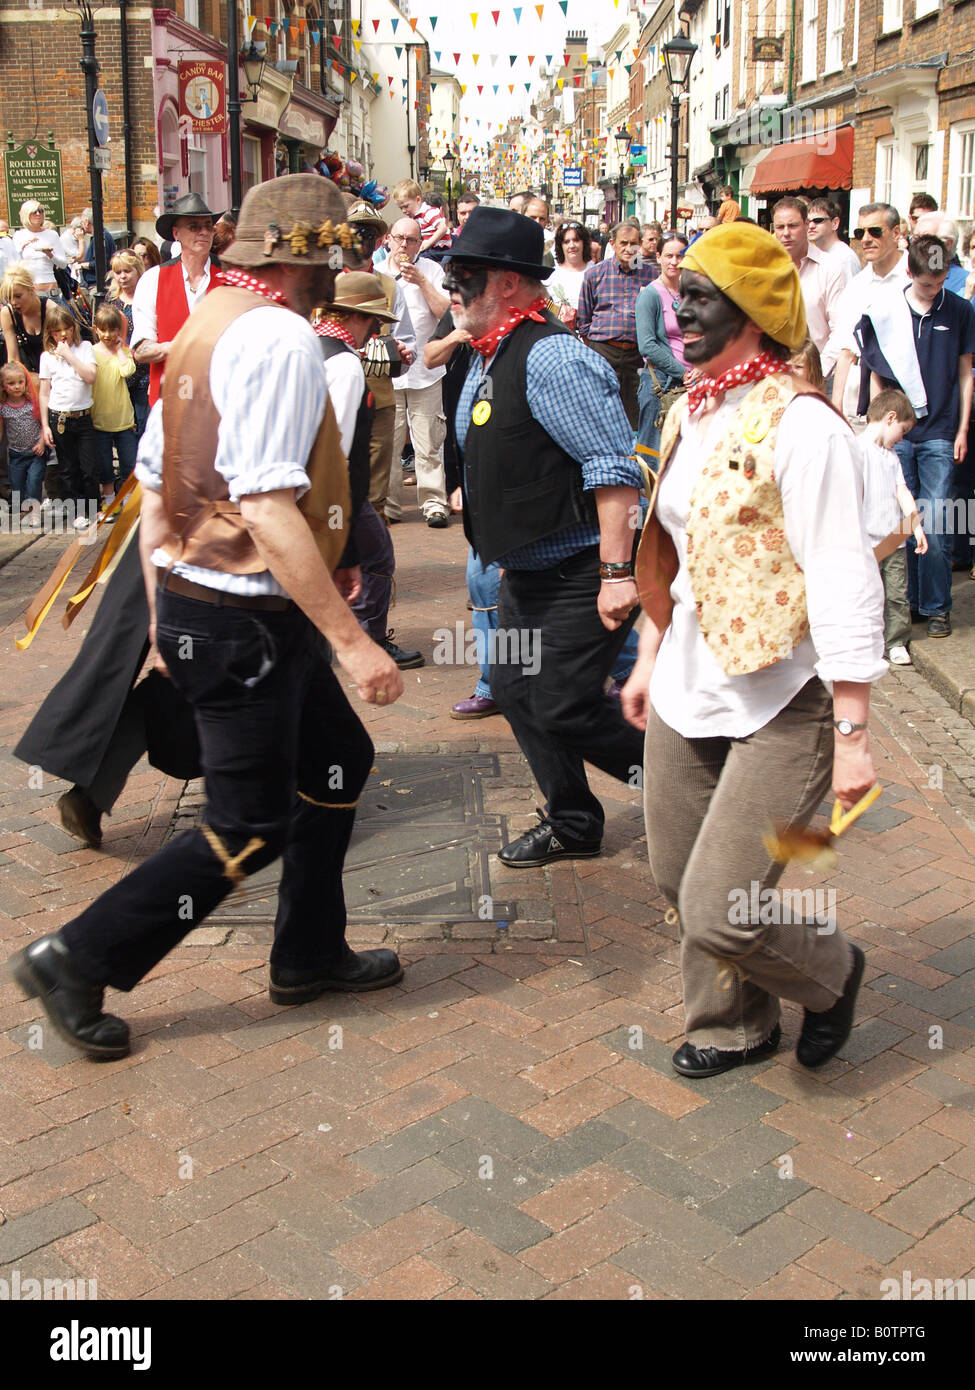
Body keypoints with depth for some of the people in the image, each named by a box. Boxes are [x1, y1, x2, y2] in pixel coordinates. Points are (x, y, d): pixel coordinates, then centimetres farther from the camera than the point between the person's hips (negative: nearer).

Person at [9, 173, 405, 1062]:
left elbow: (154, 481, 14)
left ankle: (310, 954, 34)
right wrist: (352, 640, -26)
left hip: (193, 598, 10)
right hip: (244, 619, -10)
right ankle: (77, 963, 11)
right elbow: (269, 508, -27)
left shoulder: (210, 322, 12)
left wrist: (162, 614, 21)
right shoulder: (281, 336, -18)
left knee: (338, 760, 20)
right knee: (249, 829, 1)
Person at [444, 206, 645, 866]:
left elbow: (614, 467, -26)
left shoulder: (552, 356, -21)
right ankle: (573, 825, 29)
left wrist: (617, 572, -28)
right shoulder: (488, 359, 10)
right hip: (528, 567, 10)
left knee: (563, 708, -8)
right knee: (517, 690, 13)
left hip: (584, 570, -10)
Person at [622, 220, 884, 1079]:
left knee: (721, 912, -9)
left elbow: (845, 586, -19)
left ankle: (831, 974, 24)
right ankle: (734, 1025, 43)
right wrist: (650, 656, 21)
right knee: (680, 882, 17)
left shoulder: (799, 425, -16)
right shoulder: (689, 414, 9)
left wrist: (851, 733, -20)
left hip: (779, 708, -8)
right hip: (687, 695, 8)